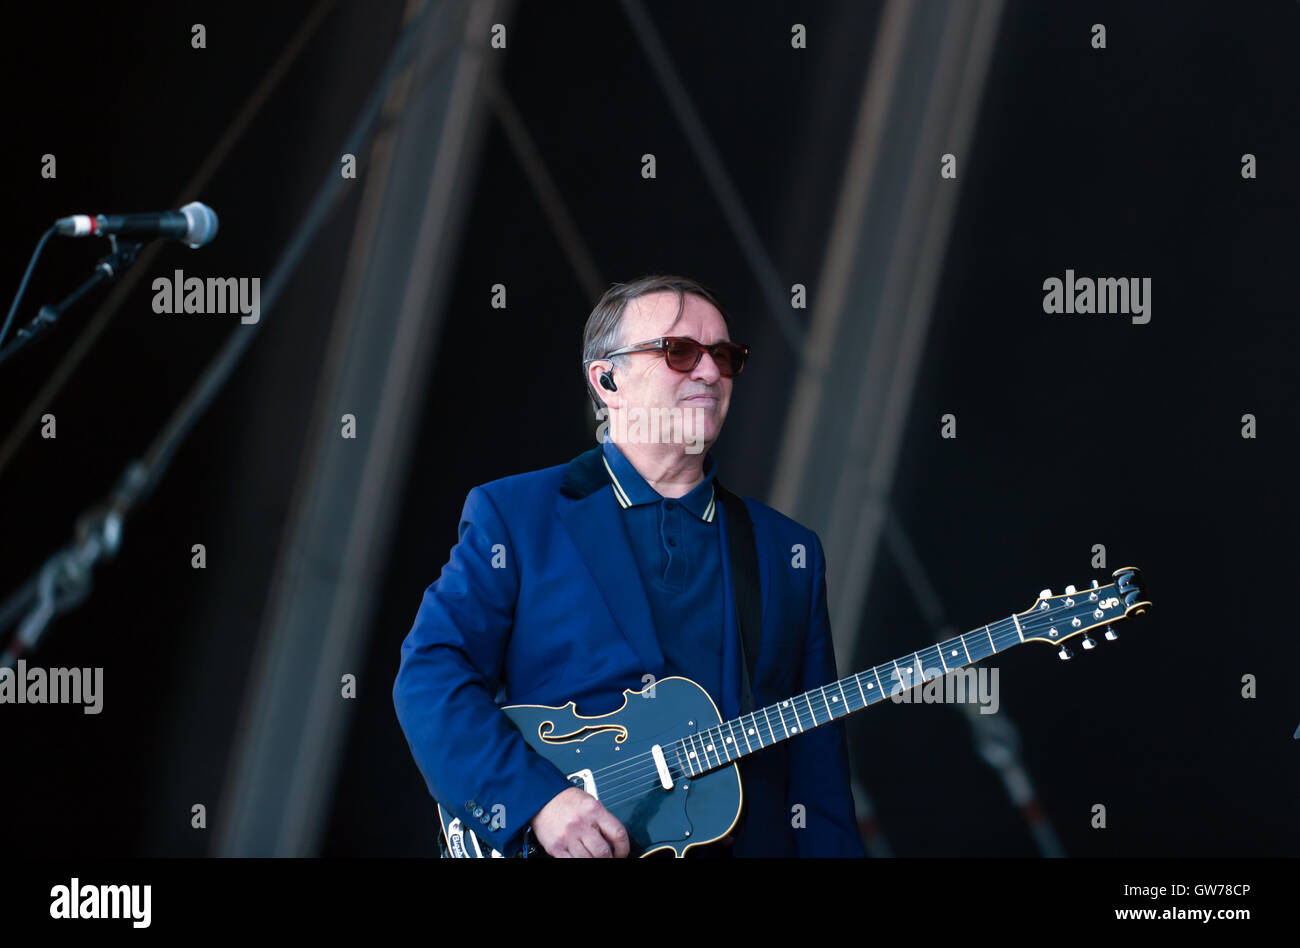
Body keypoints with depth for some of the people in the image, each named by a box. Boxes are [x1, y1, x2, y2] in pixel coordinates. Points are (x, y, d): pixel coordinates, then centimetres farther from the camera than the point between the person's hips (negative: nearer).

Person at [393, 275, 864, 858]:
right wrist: (536, 799, -14)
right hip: (542, 840, -3)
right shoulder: (514, 514, 8)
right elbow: (430, 673, -2)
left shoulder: (788, 550, 18)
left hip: (745, 841, 3)